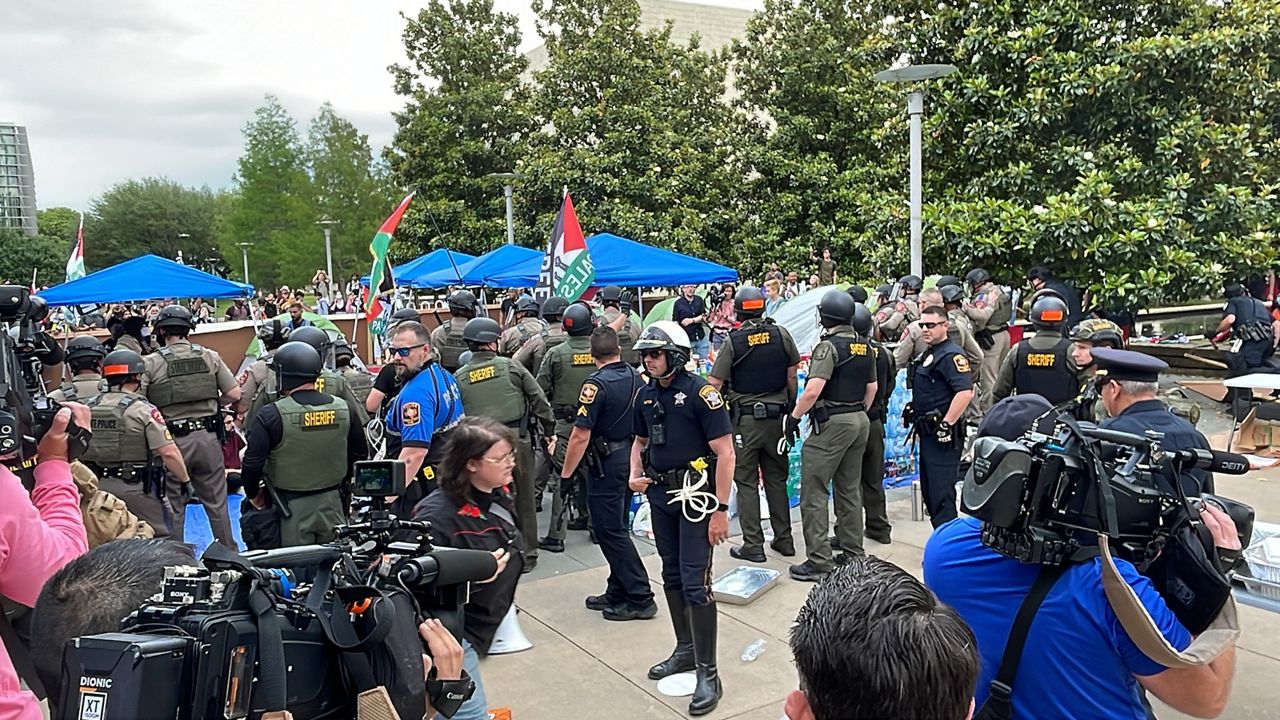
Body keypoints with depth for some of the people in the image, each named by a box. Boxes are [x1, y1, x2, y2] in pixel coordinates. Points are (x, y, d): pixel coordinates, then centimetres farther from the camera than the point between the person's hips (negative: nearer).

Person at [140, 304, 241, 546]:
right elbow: (234, 394, 0)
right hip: (208, 437, 2)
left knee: (173, 506, 10)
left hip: (172, 441, -2)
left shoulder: (150, 363, -6)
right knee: (217, 502, 13)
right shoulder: (210, 357, 1)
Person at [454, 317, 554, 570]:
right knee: (523, 499, 11)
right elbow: (539, 400, 0)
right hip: (517, 440, -1)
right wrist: (549, 430, 11)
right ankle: (527, 554, 20)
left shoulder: (459, 377, 5)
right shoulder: (511, 366, -1)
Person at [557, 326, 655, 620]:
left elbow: (581, 435, -21)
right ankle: (617, 593, 26)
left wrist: (566, 474, -13)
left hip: (606, 463, -8)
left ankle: (640, 598, 2)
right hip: (632, 457, 8)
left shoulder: (596, 384, -18)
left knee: (610, 531, 0)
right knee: (617, 527, 17)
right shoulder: (636, 377, 4)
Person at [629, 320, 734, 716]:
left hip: (696, 494, -7)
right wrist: (635, 474, 2)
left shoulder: (699, 392, -16)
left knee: (695, 582, -8)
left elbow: (725, 453, -16)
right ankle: (685, 650, 34)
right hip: (660, 494, 7)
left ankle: (708, 674, 2)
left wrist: (720, 510, -18)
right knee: (671, 576, 17)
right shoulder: (646, 394, 5)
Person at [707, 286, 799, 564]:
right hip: (776, 417, 4)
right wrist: (791, 407, 17)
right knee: (776, 479, 15)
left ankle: (753, 545, 6)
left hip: (744, 419, -3)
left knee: (747, 483, 4)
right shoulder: (782, 335, -1)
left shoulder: (733, 341, -10)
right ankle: (784, 540, 21)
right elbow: (791, 376, 5)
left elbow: (714, 383, -11)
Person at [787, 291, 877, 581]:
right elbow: (872, 387, 18)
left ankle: (818, 560, -4)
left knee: (814, 492, -4)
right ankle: (853, 554, 23)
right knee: (850, 490, 16)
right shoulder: (864, 345, 10)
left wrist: (794, 417, -13)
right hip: (860, 421, 9)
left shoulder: (829, 346, -14)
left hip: (832, 423, -8)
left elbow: (812, 390, -23)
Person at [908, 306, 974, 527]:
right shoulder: (928, 355, 17)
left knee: (941, 493, -9)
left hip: (943, 437, -10)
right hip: (928, 434, 10)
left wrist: (946, 425, -24)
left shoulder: (951, 355, -15)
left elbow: (965, 392, -26)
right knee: (928, 490, 17)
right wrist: (918, 426, 23)